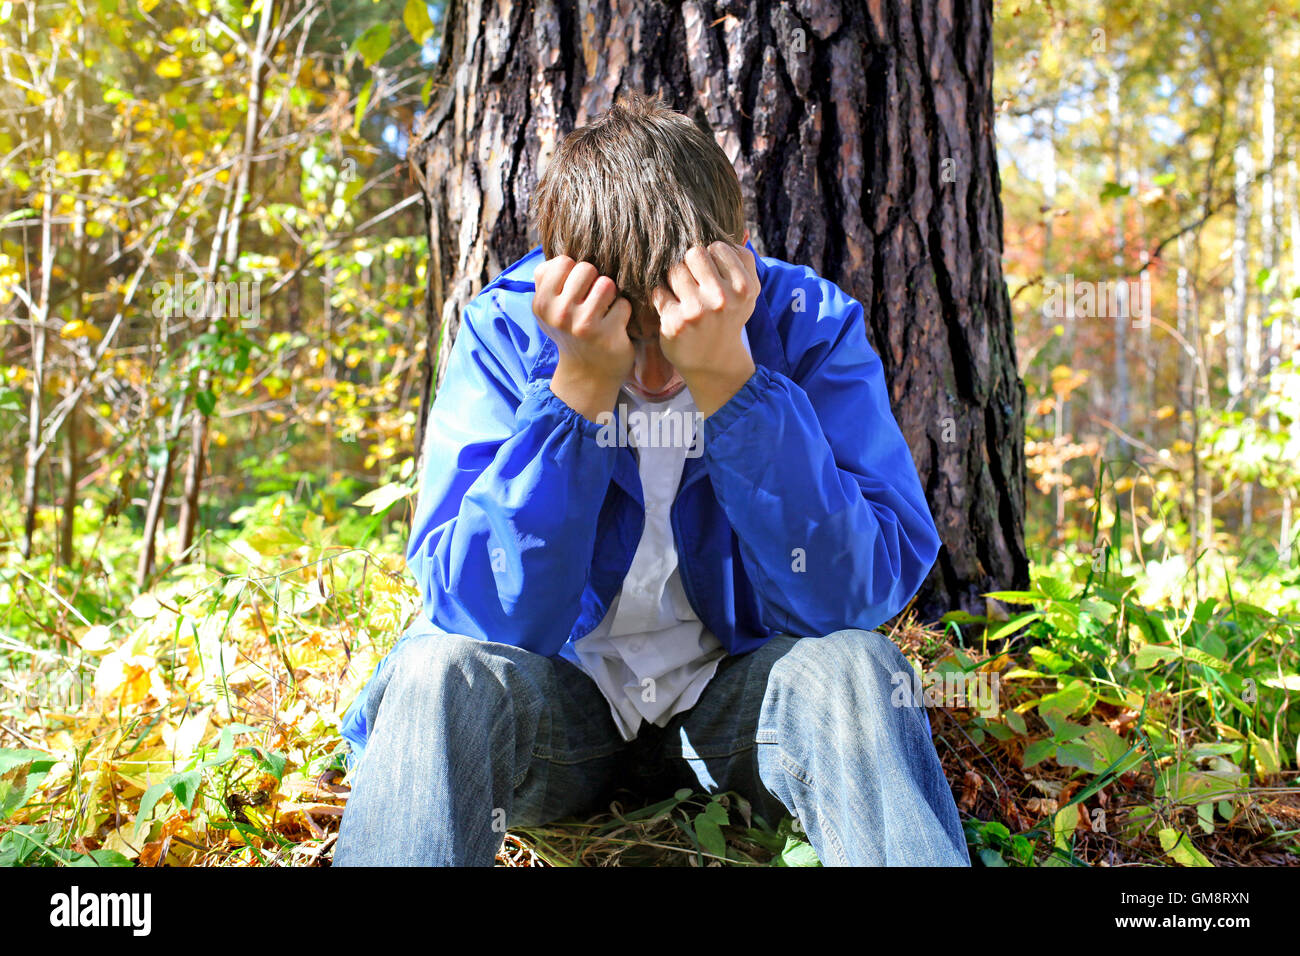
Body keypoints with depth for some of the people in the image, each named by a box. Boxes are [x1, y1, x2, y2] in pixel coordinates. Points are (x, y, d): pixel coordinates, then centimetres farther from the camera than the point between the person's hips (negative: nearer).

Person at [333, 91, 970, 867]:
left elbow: (859, 596, -25)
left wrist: (729, 381, -34)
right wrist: (580, 388, -32)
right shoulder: (507, 331, -15)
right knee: (439, 672, -29)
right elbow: (487, 619, -23)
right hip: (560, 699, 0)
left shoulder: (809, 323, -14)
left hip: (733, 693, 0)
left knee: (853, 667, -30)